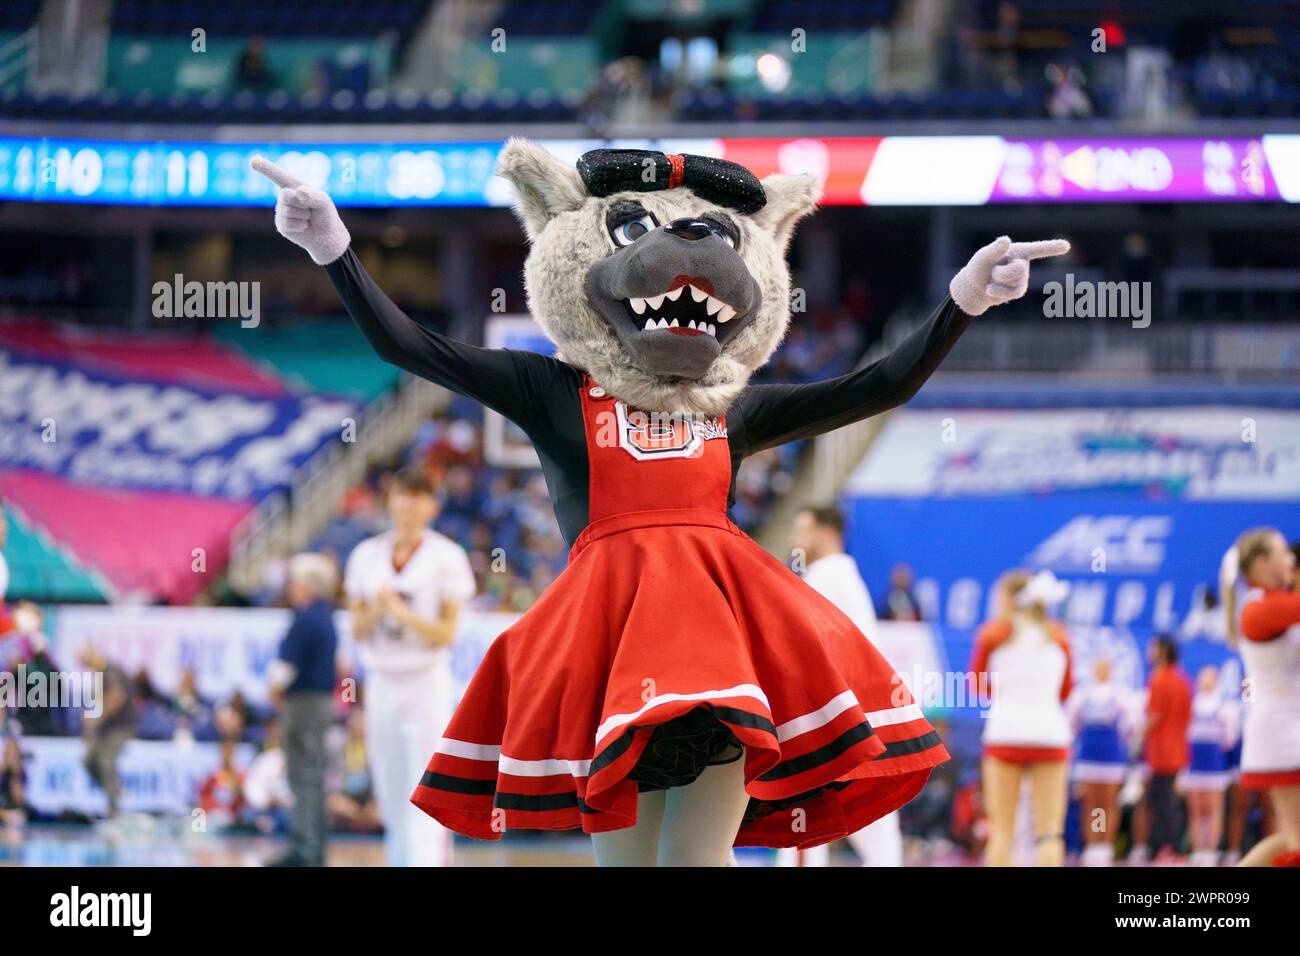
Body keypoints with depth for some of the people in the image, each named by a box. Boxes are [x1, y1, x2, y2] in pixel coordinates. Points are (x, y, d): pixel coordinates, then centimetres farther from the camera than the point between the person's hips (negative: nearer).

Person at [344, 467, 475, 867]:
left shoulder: (446, 557, -4)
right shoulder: (366, 555, 8)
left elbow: (446, 634, -7)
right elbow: (357, 630, 8)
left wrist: (402, 613, -19)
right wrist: (376, 612, -12)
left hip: (427, 683, -4)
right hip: (381, 681, 4)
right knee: (391, 799, 6)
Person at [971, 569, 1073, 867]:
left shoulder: (993, 633, 4)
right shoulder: (1058, 636, 10)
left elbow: (977, 684, 12)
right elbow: (1064, 693, 17)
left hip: (1005, 733, -1)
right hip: (1051, 732, 1)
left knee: (1002, 831, 4)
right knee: (1050, 833, 0)